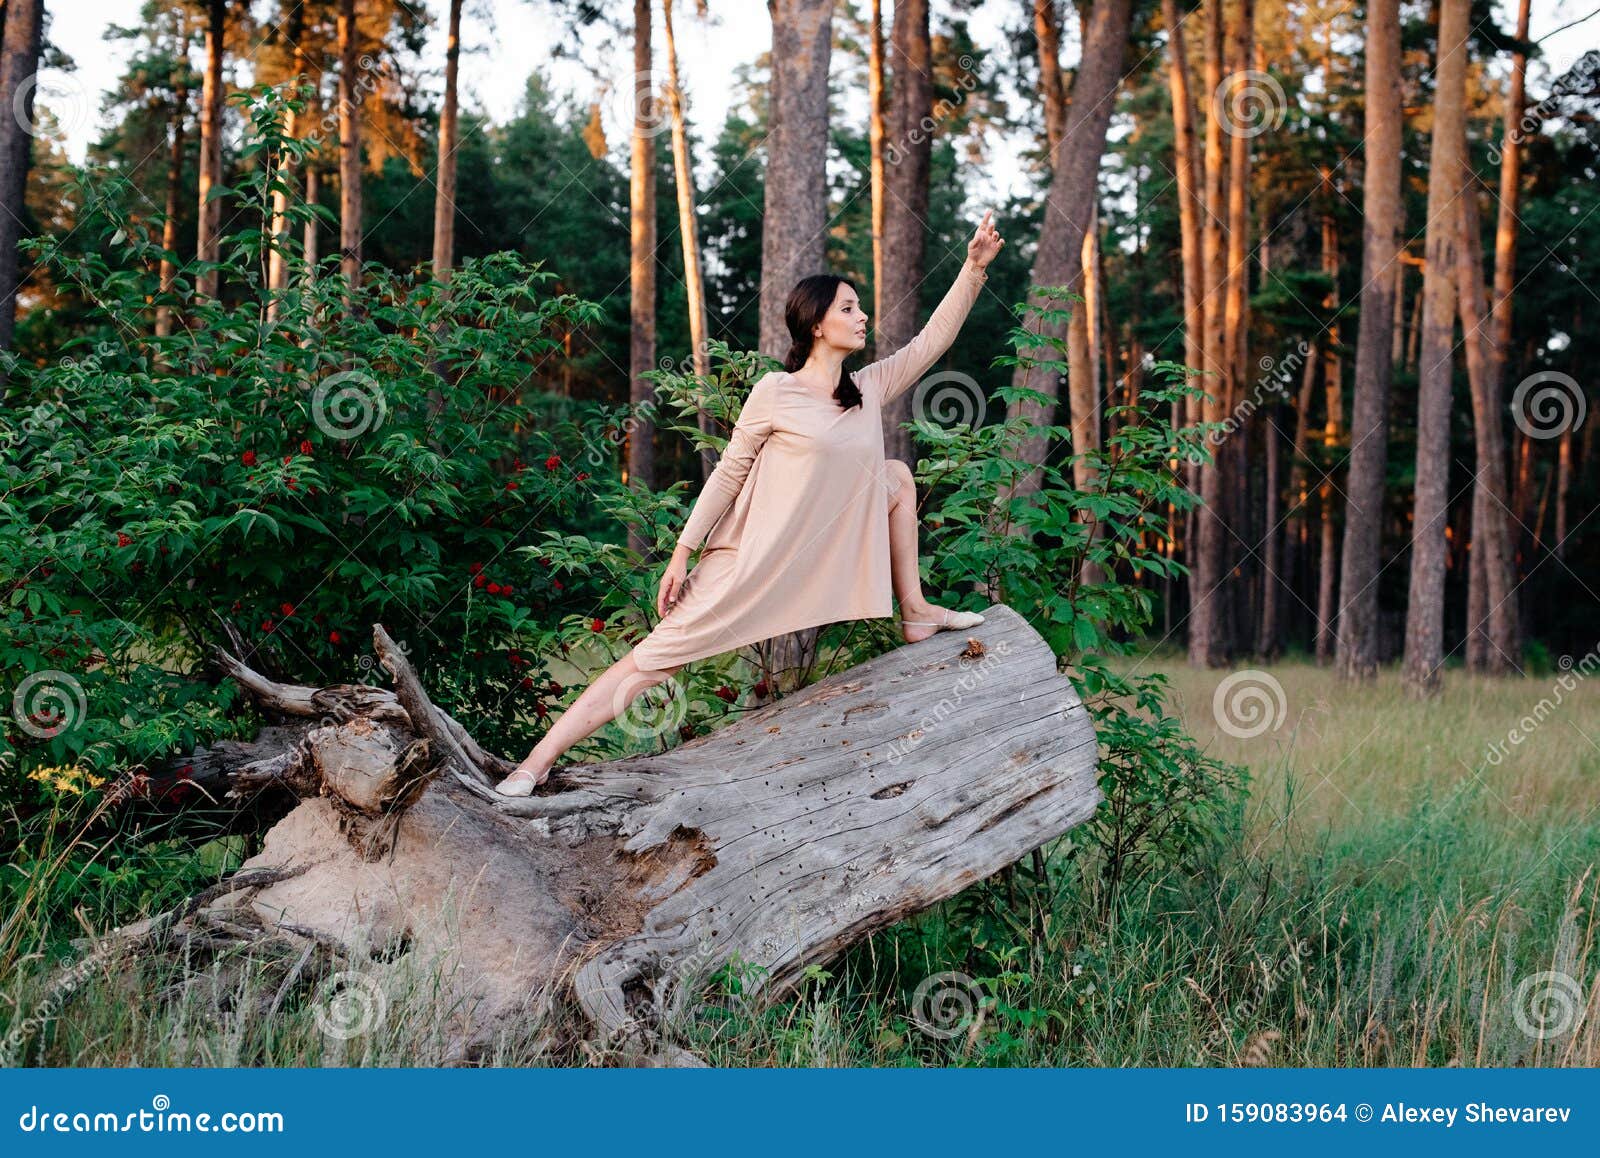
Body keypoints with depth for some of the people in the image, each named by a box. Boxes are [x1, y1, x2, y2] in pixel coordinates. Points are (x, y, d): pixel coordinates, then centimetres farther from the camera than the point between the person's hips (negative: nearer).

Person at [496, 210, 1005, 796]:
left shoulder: (870, 390, 7)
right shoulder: (775, 393, -8)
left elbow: (932, 340, 5)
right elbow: (728, 473, -5)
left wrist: (974, 267, -4)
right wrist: (682, 554, -6)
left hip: (826, 559, 6)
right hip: (753, 560, -6)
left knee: (896, 475, 7)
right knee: (650, 661, -11)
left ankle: (914, 611, 13)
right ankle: (538, 761, -9)